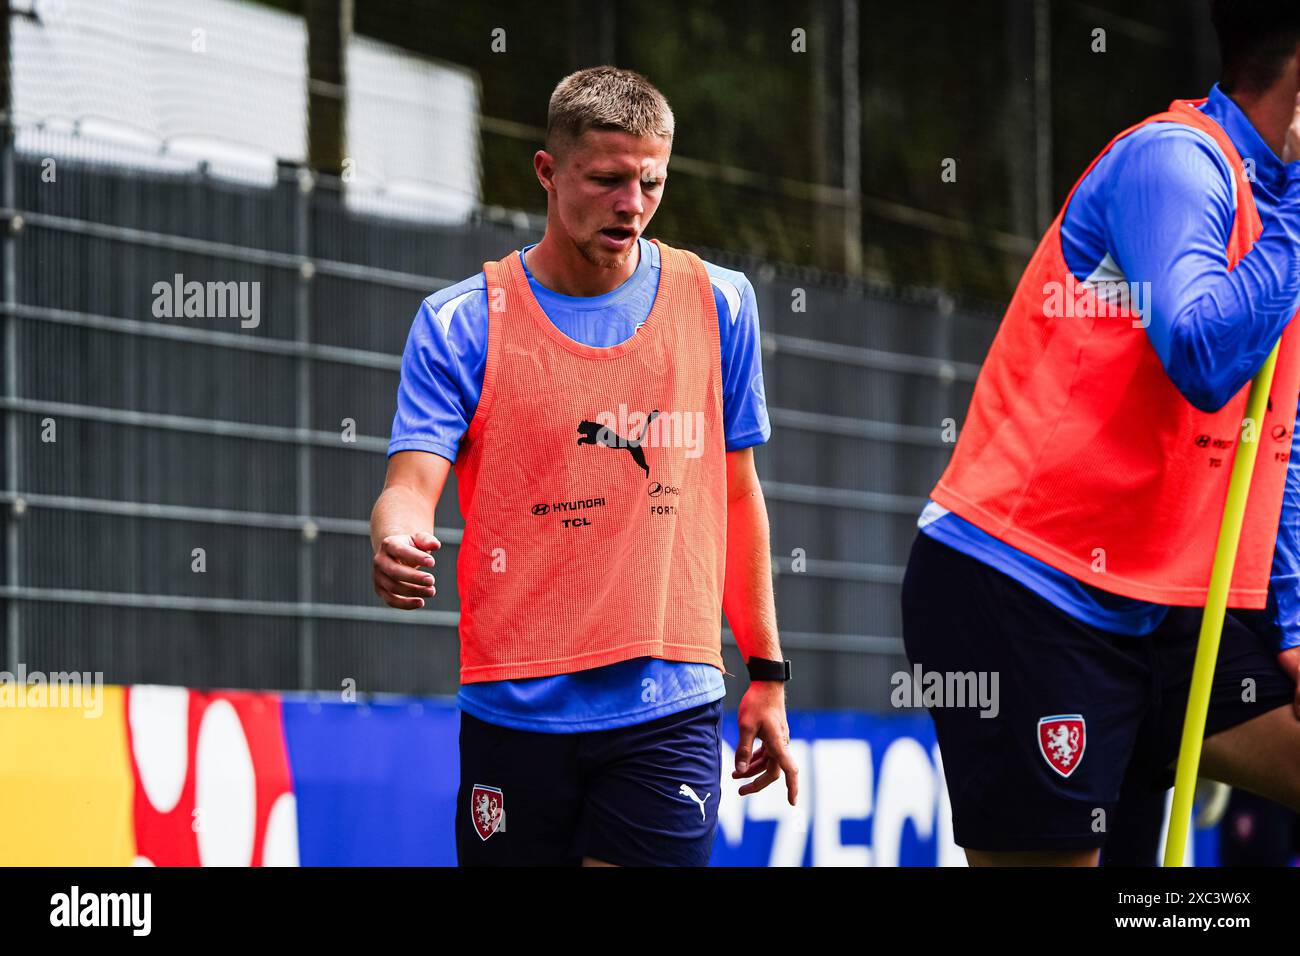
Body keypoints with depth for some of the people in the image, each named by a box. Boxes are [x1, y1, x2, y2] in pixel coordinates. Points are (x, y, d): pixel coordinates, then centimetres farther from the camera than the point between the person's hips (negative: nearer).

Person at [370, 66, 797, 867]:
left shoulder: (718, 305, 6)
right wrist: (397, 541, -34)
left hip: (669, 706, 1)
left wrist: (767, 674, 13)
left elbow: (737, 493, 14)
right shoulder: (461, 323, -1)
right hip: (515, 704, -1)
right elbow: (413, 482, -9)